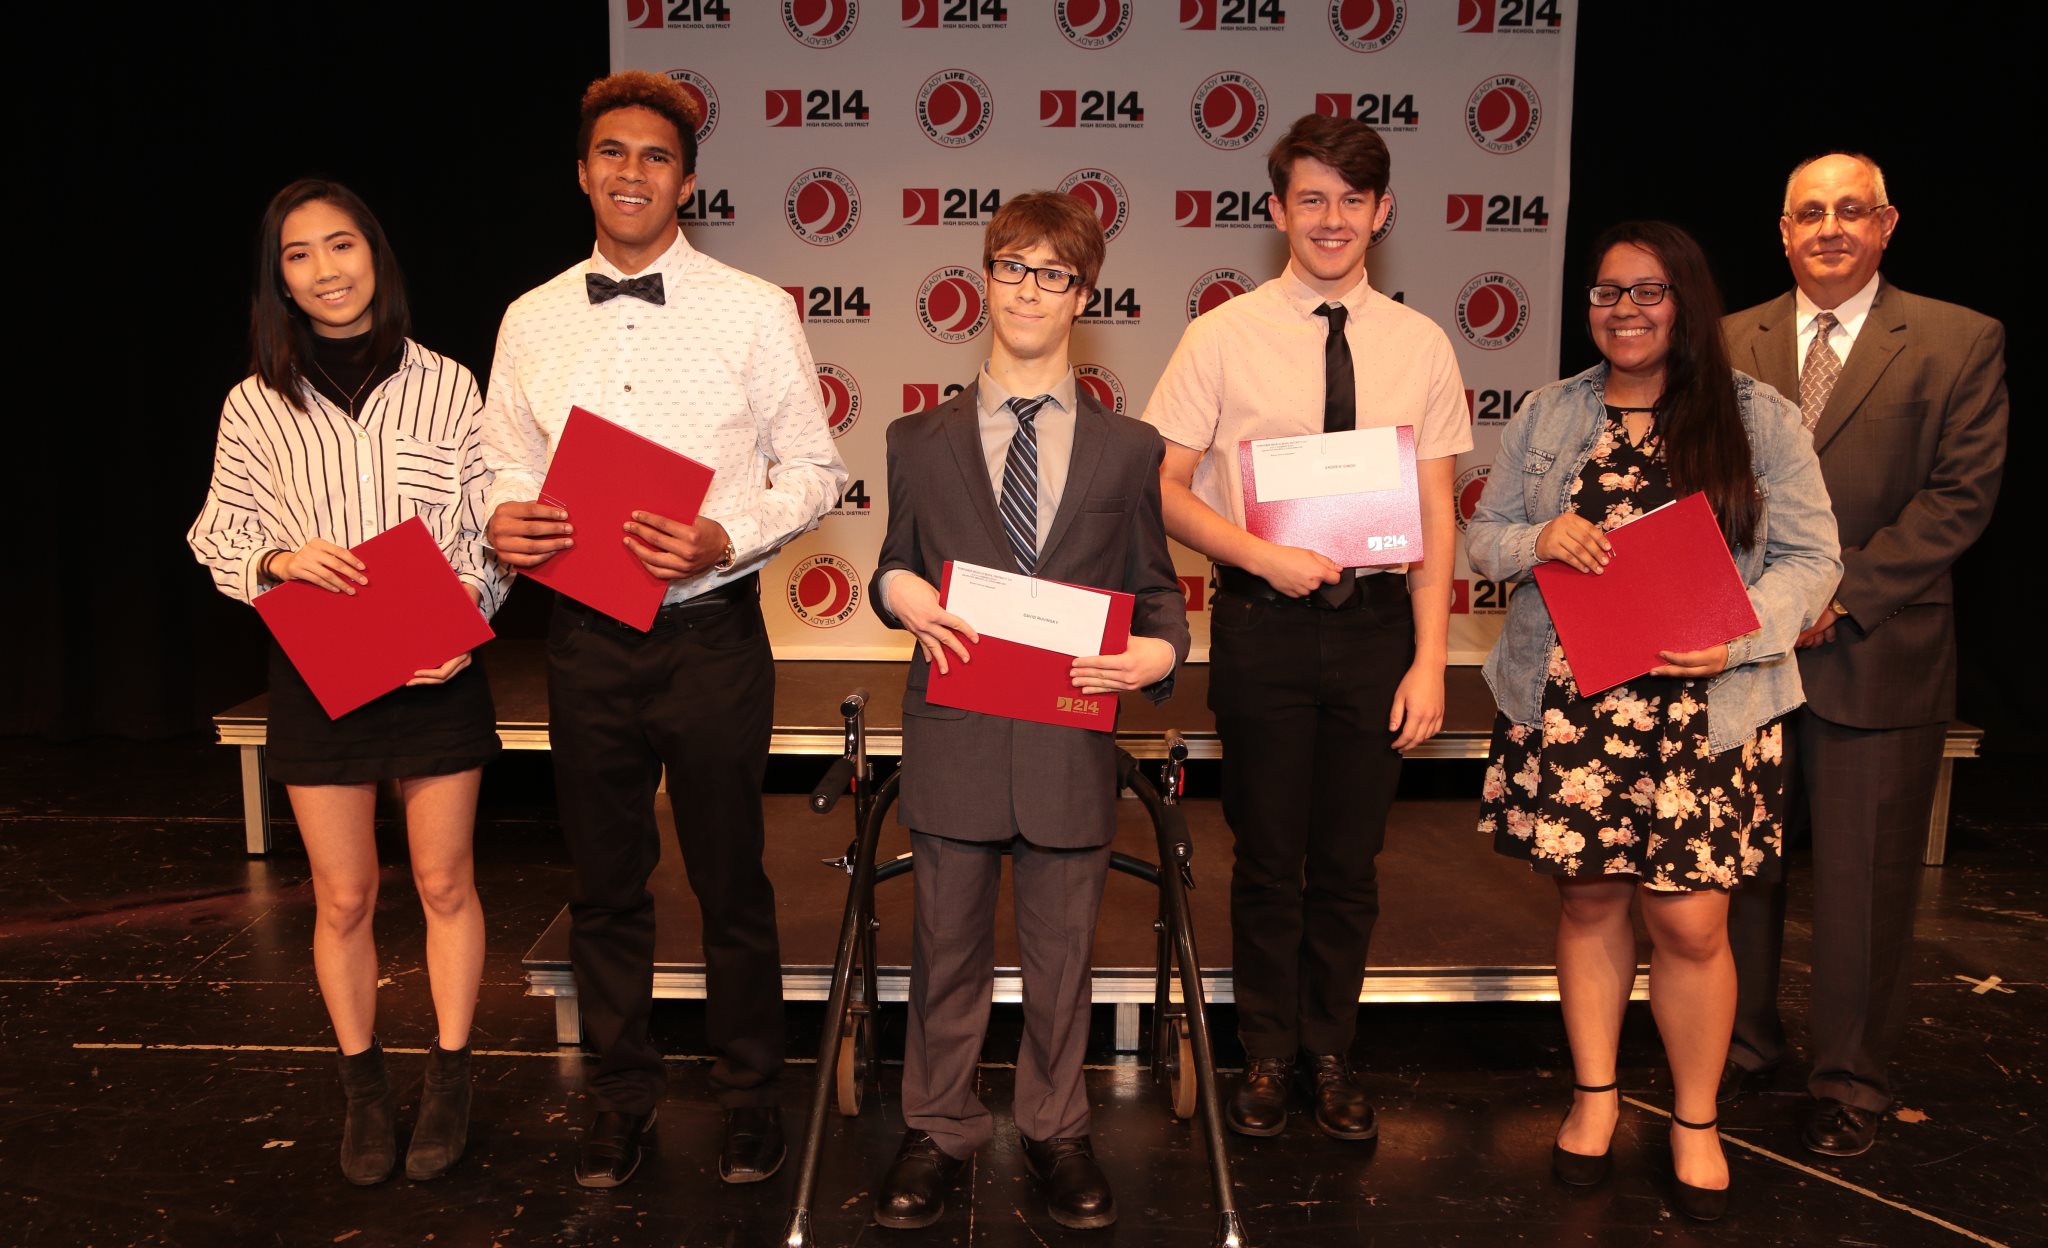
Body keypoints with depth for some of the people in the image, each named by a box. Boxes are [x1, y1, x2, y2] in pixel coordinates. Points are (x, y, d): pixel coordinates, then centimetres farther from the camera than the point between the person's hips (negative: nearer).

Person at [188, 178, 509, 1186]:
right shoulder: (256, 405, 2)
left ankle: (449, 1083, 24)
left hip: (436, 667, -1)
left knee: (445, 883, 8)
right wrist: (279, 559, -16)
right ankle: (364, 1091, 26)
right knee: (343, 897, 9)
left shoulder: (444, 385, 0)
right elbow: (220, 537, 5)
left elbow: (491, 528, 1)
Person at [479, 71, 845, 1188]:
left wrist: (726, 538, -19)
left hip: (711, 630, -3)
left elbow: (814, 469, -3)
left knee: (731, 883, 8)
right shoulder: (531, 321, 8)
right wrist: (504, 522, -9)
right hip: (585, 636, 3)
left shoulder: (754, 311, -2)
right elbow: (509, 467, 14)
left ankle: (750, 1095, 27)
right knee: (604, 885, 14)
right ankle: (622, 1094, 32)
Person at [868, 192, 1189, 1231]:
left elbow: (1156, 590, 9)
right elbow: (895, 574, 13)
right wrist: (898, 592, -11)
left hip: (1071, 745, 0)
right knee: (948, 945, 11)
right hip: (954, 743, 0)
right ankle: (936, 1128, 30)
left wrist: (1155, 654, -12)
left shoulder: (1126, 451, 7)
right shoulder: (919, 442, 8)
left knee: (1061, 951, 12)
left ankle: (1056, 1132, 31)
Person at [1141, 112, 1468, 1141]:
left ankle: (1332, 1054, 32)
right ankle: (1267, 1055, 30)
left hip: (1375, 622, 2)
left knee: (1350, 860, 12)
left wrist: (1429, 661, -3)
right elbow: (1164, 487, -3)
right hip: (1262, 626, -1)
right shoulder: (1224, 337, -2)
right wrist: (1261, 554, -18)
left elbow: (1436, 518, 3)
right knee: (1268, 856, 10)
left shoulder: (1420, 346, 4)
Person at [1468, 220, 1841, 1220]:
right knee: (1587, 900, 10)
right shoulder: (1547, 415, 10)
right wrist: (1539, 540, -10)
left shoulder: (1760, 419, 3)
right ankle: (1595, 1093, 28)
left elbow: (1808, 557, 1)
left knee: (1690, 920, 0)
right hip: (1564, 706, 2)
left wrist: (1737, 636, -16)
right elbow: (1482, 535, 13)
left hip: (1704, 714, -2)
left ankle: (1695, 1121, 22)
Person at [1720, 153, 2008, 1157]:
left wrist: (1842, 593, -14)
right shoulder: (1730, 342, 9)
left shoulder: (1961, 341, 0)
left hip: (1879, 654, -3)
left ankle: (1850, 1081, 21)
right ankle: (1742, 1044, 30)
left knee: (1865, 878, 5)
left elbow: (1961, 495, -6)